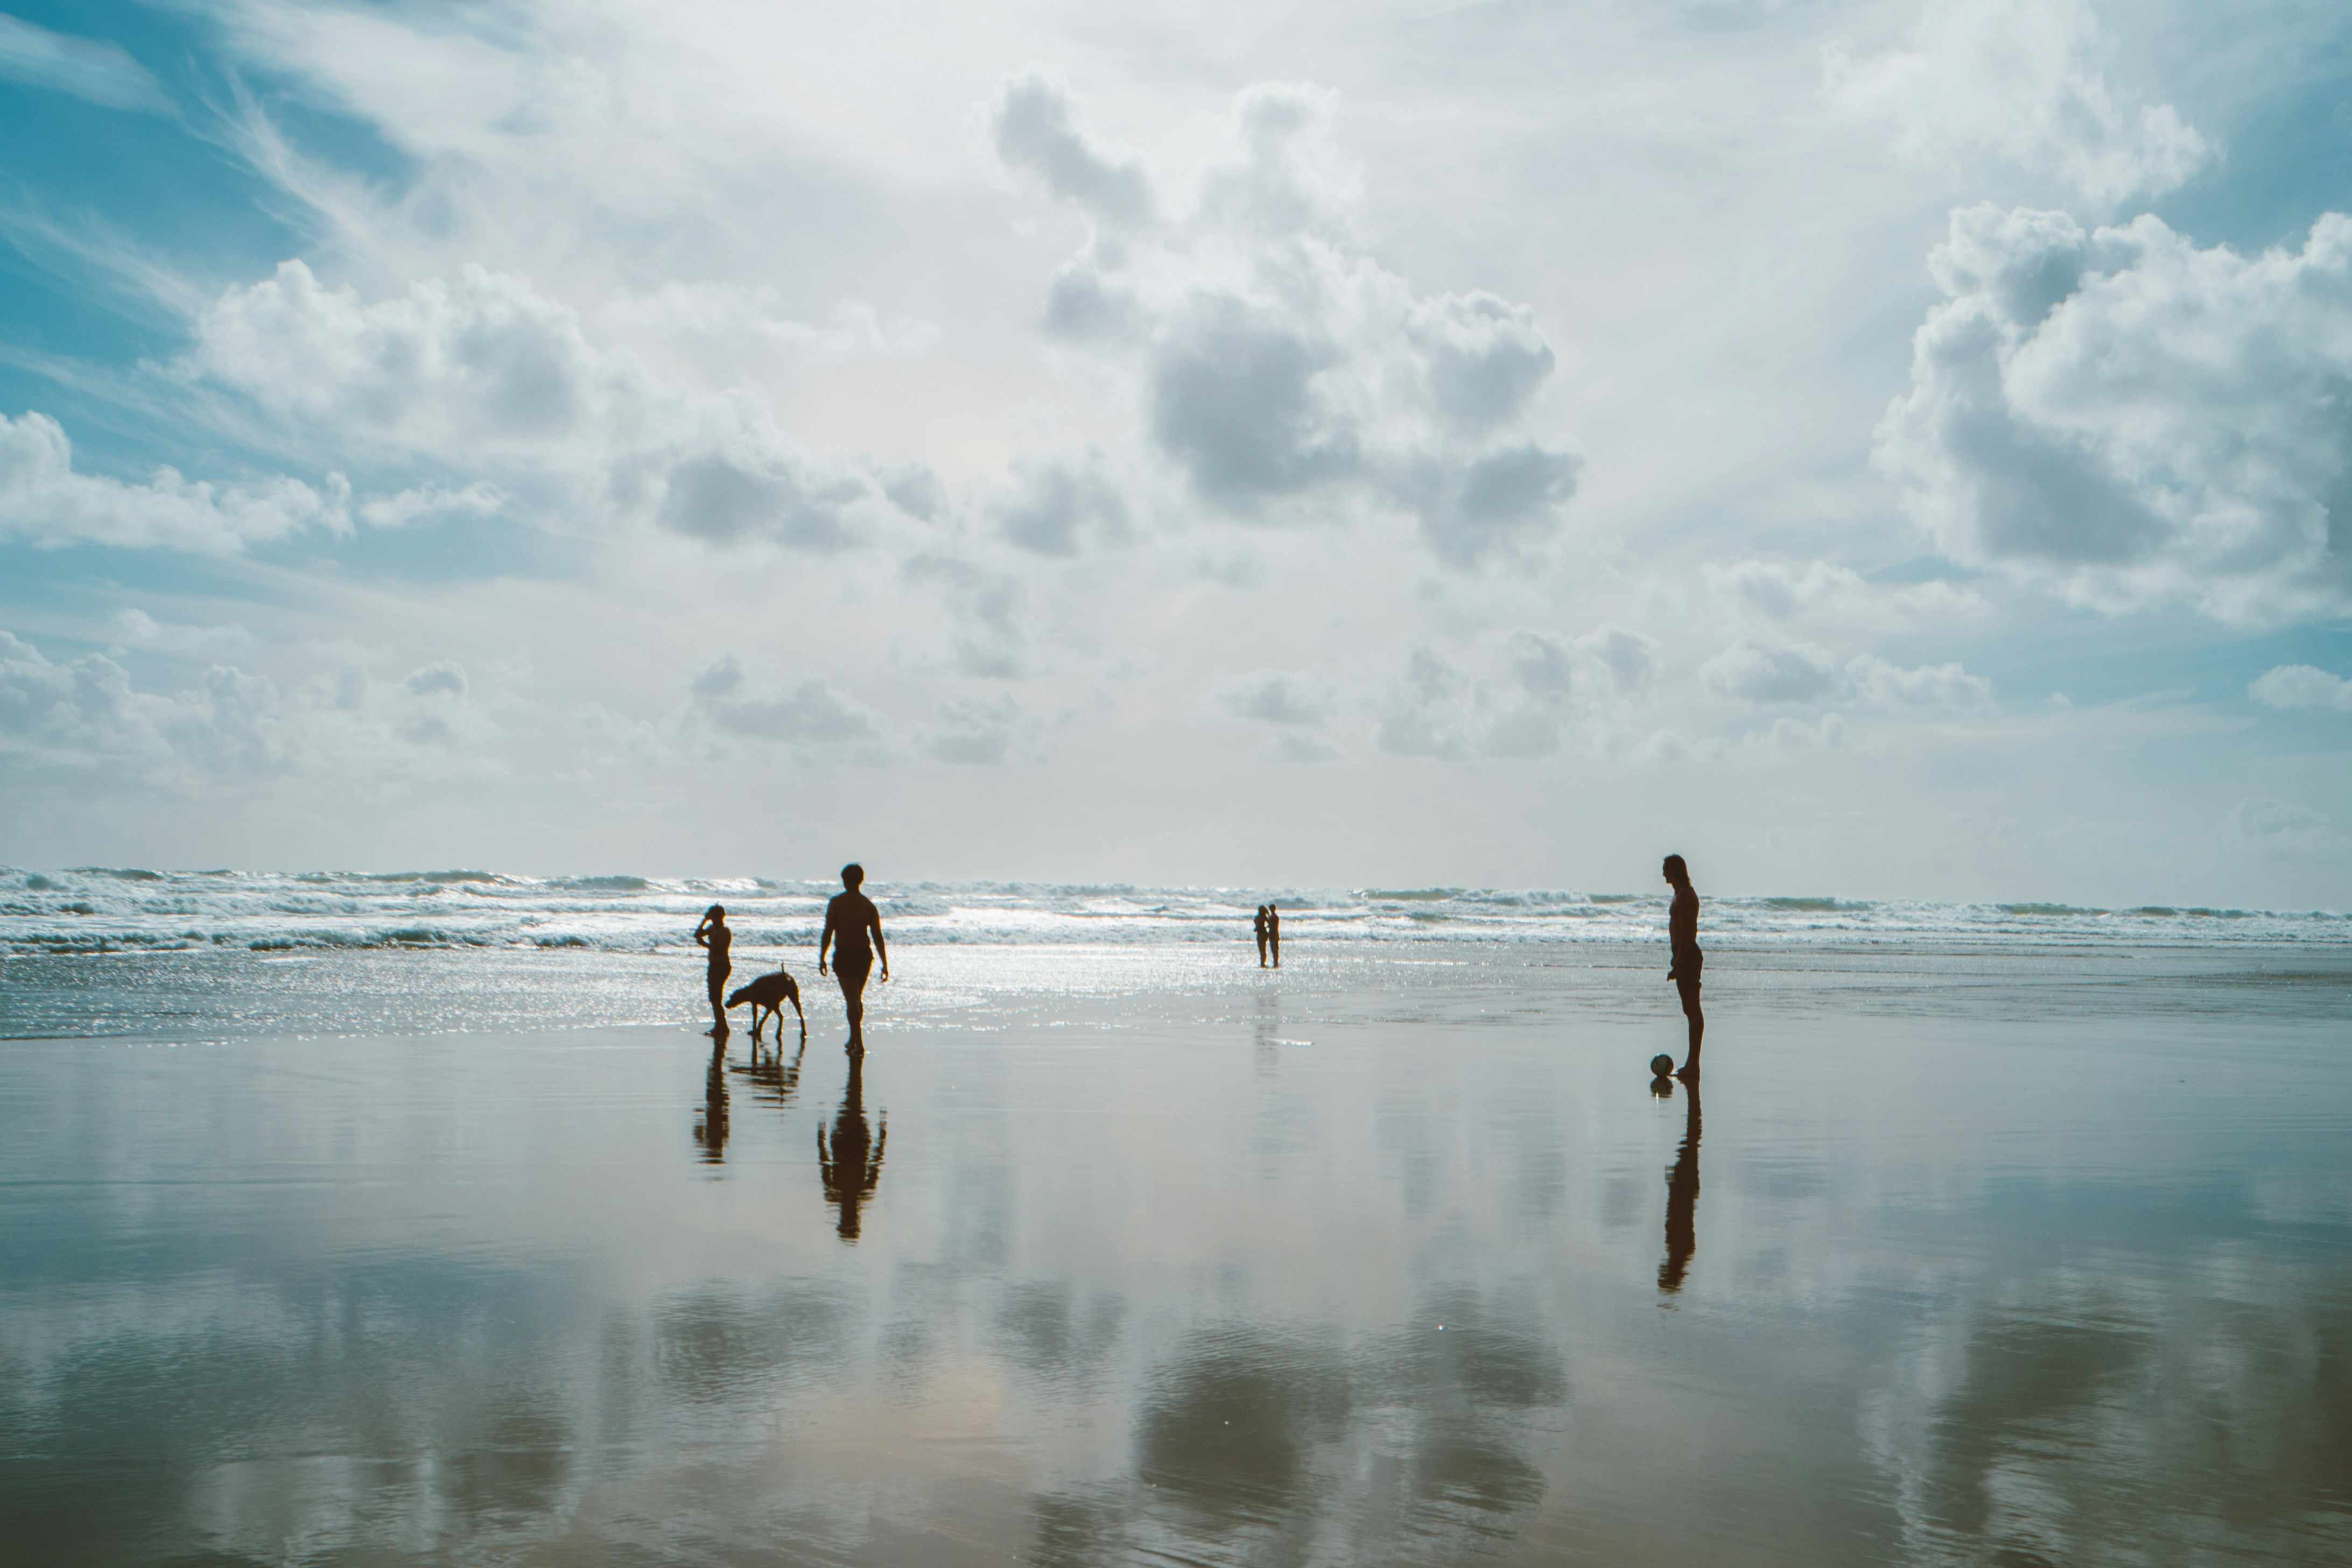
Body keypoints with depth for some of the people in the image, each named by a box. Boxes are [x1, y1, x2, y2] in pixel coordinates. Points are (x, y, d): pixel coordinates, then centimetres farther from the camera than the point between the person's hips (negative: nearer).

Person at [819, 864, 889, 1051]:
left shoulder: (836, 902, -8)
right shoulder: (869, 905, 1)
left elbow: (828, 933, -11)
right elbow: (878, 937, -1)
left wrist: (821, 958, -3)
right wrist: (885, 964, 1)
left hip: (844, 956, -4)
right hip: (864, 954, 4)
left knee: (852, 1001, -4)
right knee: (857, 999, 20)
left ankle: (859, 1043, -12)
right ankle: (853, 1039, 31)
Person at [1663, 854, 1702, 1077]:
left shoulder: (1685, 896, -15)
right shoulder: (1682, 894, 18)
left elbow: (1687, 933, -21)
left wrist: (1677, 965, -22)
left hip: (1686, 955, -11)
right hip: (1686, 956, 11)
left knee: (1692, 1010, -9)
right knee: (1691, 1010, 12)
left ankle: (1693, 1064, -9)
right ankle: (1692, 1063, 17)